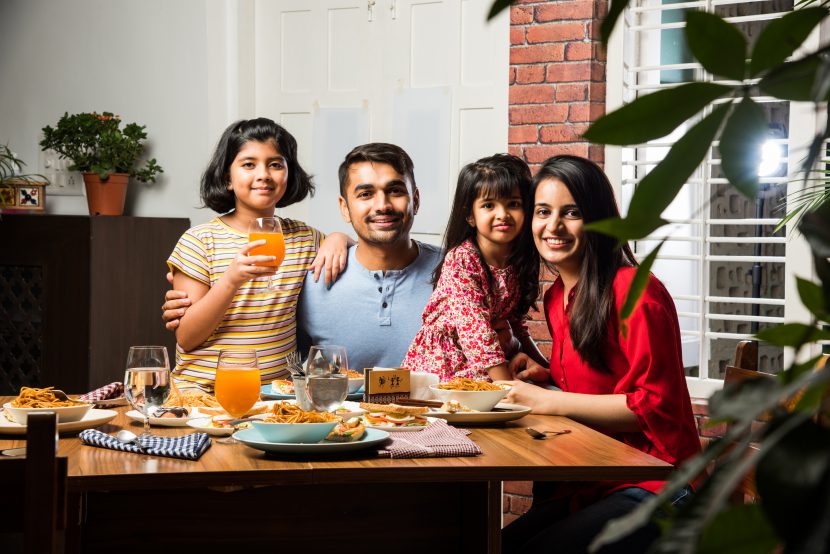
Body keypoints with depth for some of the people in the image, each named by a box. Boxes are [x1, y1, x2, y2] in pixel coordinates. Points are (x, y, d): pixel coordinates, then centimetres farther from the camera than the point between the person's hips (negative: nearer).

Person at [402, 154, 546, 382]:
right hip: (439, 368, -6)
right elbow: (475, 328, -23)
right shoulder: (461, 260, -17)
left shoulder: (518, 261, 4)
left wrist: (544, 367, 6)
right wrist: (508, 385, -26)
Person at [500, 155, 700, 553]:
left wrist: (550, 401, -16)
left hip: (651, 487, -8)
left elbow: (655, 404, -17)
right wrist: (548, 375, 7)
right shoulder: (557, 296, 12)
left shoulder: (633, 291, -15)